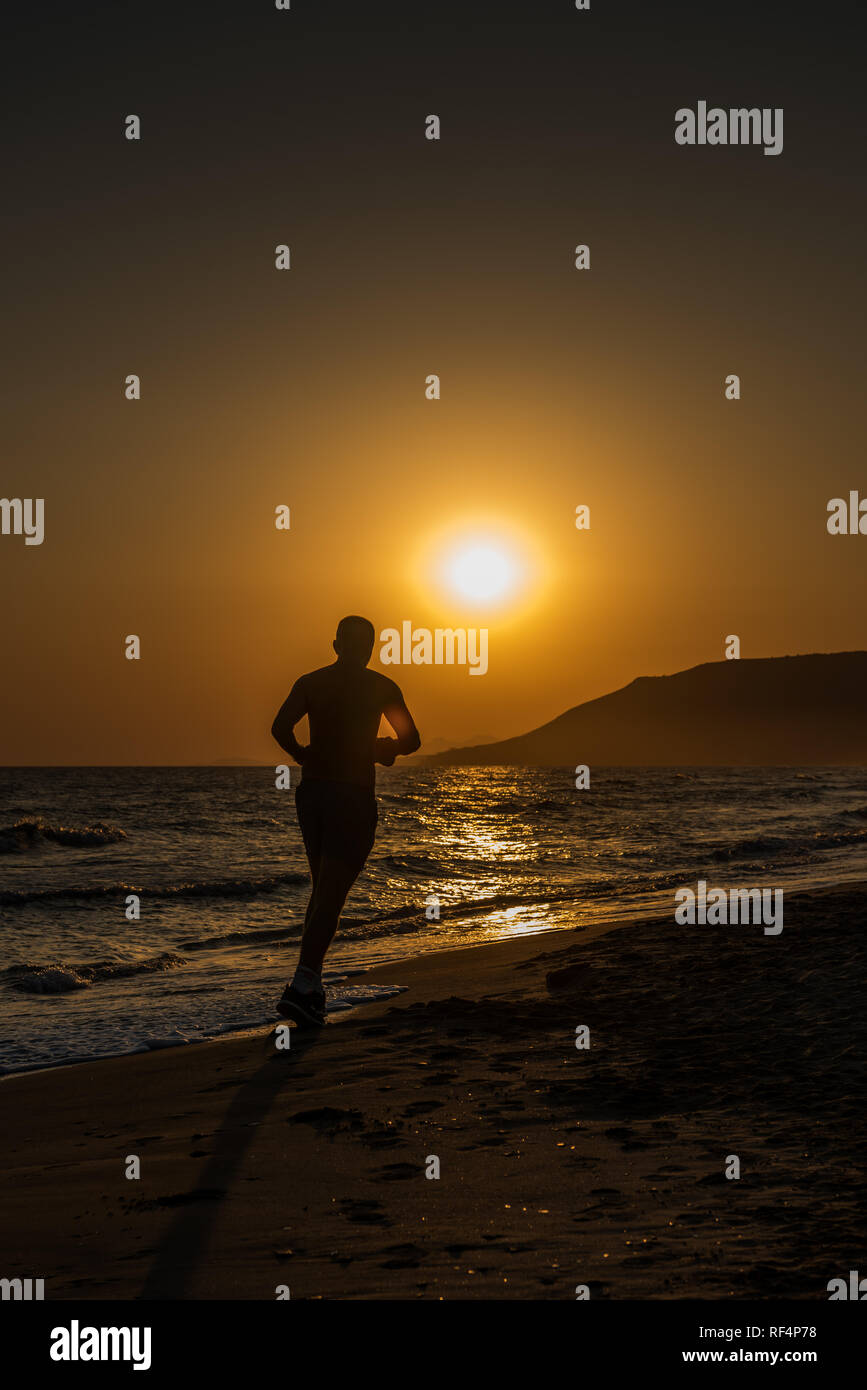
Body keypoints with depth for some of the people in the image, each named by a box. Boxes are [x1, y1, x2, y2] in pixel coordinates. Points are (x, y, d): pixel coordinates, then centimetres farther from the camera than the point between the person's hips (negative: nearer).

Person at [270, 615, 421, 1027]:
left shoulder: (309, 682, 7)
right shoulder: (381, 687, 0)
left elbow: (280, 727, -9)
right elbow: (411, 740, 2)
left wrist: (304, 757, 7)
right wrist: (384, 748, 23)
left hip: (311, 791, 5)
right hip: (355, 796, -4)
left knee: (323, 890, 17)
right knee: (331, 896, -8)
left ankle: (313, 986, 13)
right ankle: (301, 988, -21)